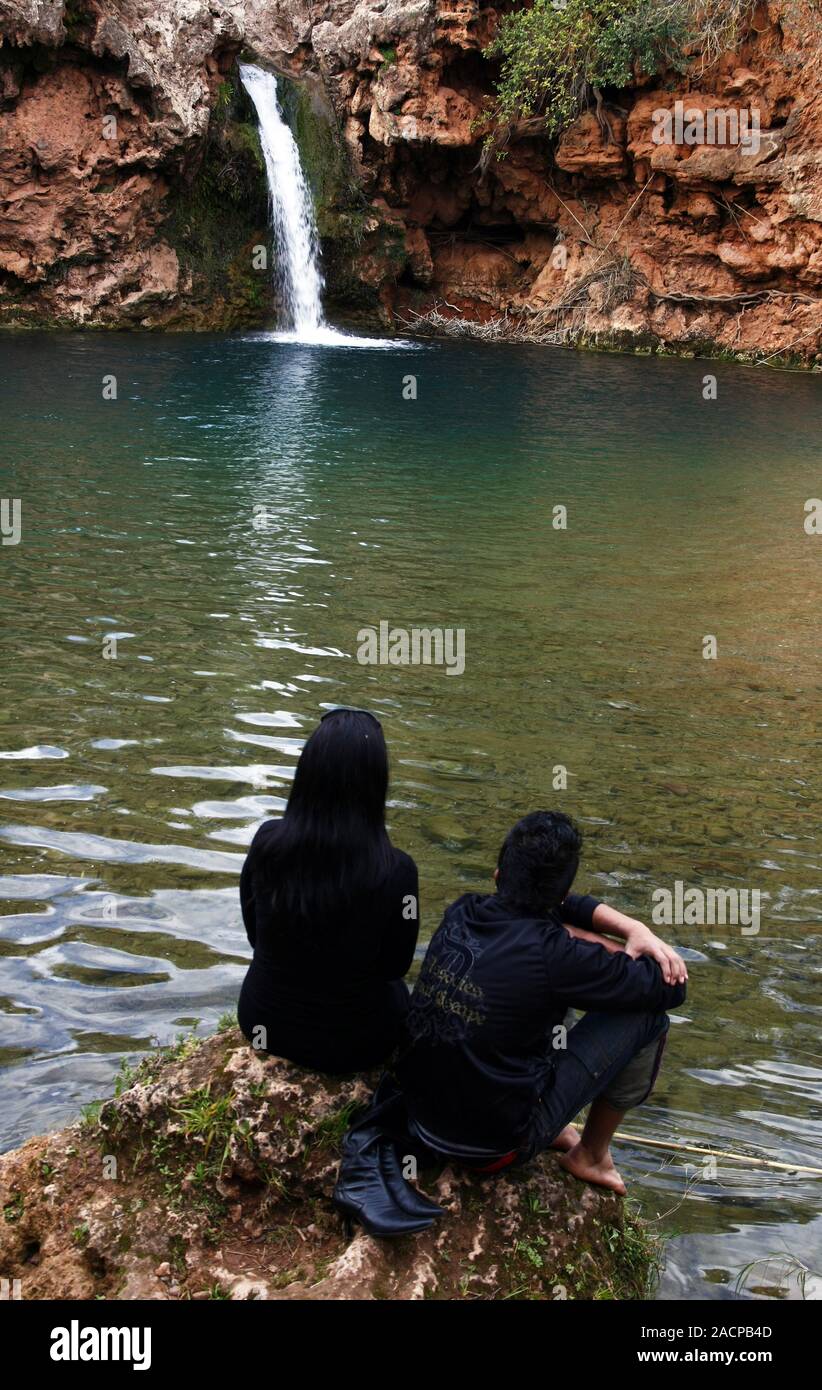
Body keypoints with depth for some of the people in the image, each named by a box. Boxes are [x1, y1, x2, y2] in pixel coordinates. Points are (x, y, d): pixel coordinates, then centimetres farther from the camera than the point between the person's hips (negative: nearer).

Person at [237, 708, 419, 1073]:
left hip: (262, 1023, 3)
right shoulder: (395, 871, -28)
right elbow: (394, 965, -9)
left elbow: (254, 934, -2)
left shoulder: (267, 841, -19)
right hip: (349, 1043, -2)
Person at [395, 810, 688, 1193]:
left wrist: (635, 928, -1)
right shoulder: (553, 955, -25)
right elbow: (670, 987, -13)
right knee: (647, 1015, -2)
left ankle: (552, 1130, 24)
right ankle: (591, 1155, 17)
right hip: (496, 1145, -7)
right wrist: (597, 943, -2)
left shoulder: (461, 914, -5)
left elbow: (557, 906, 11)